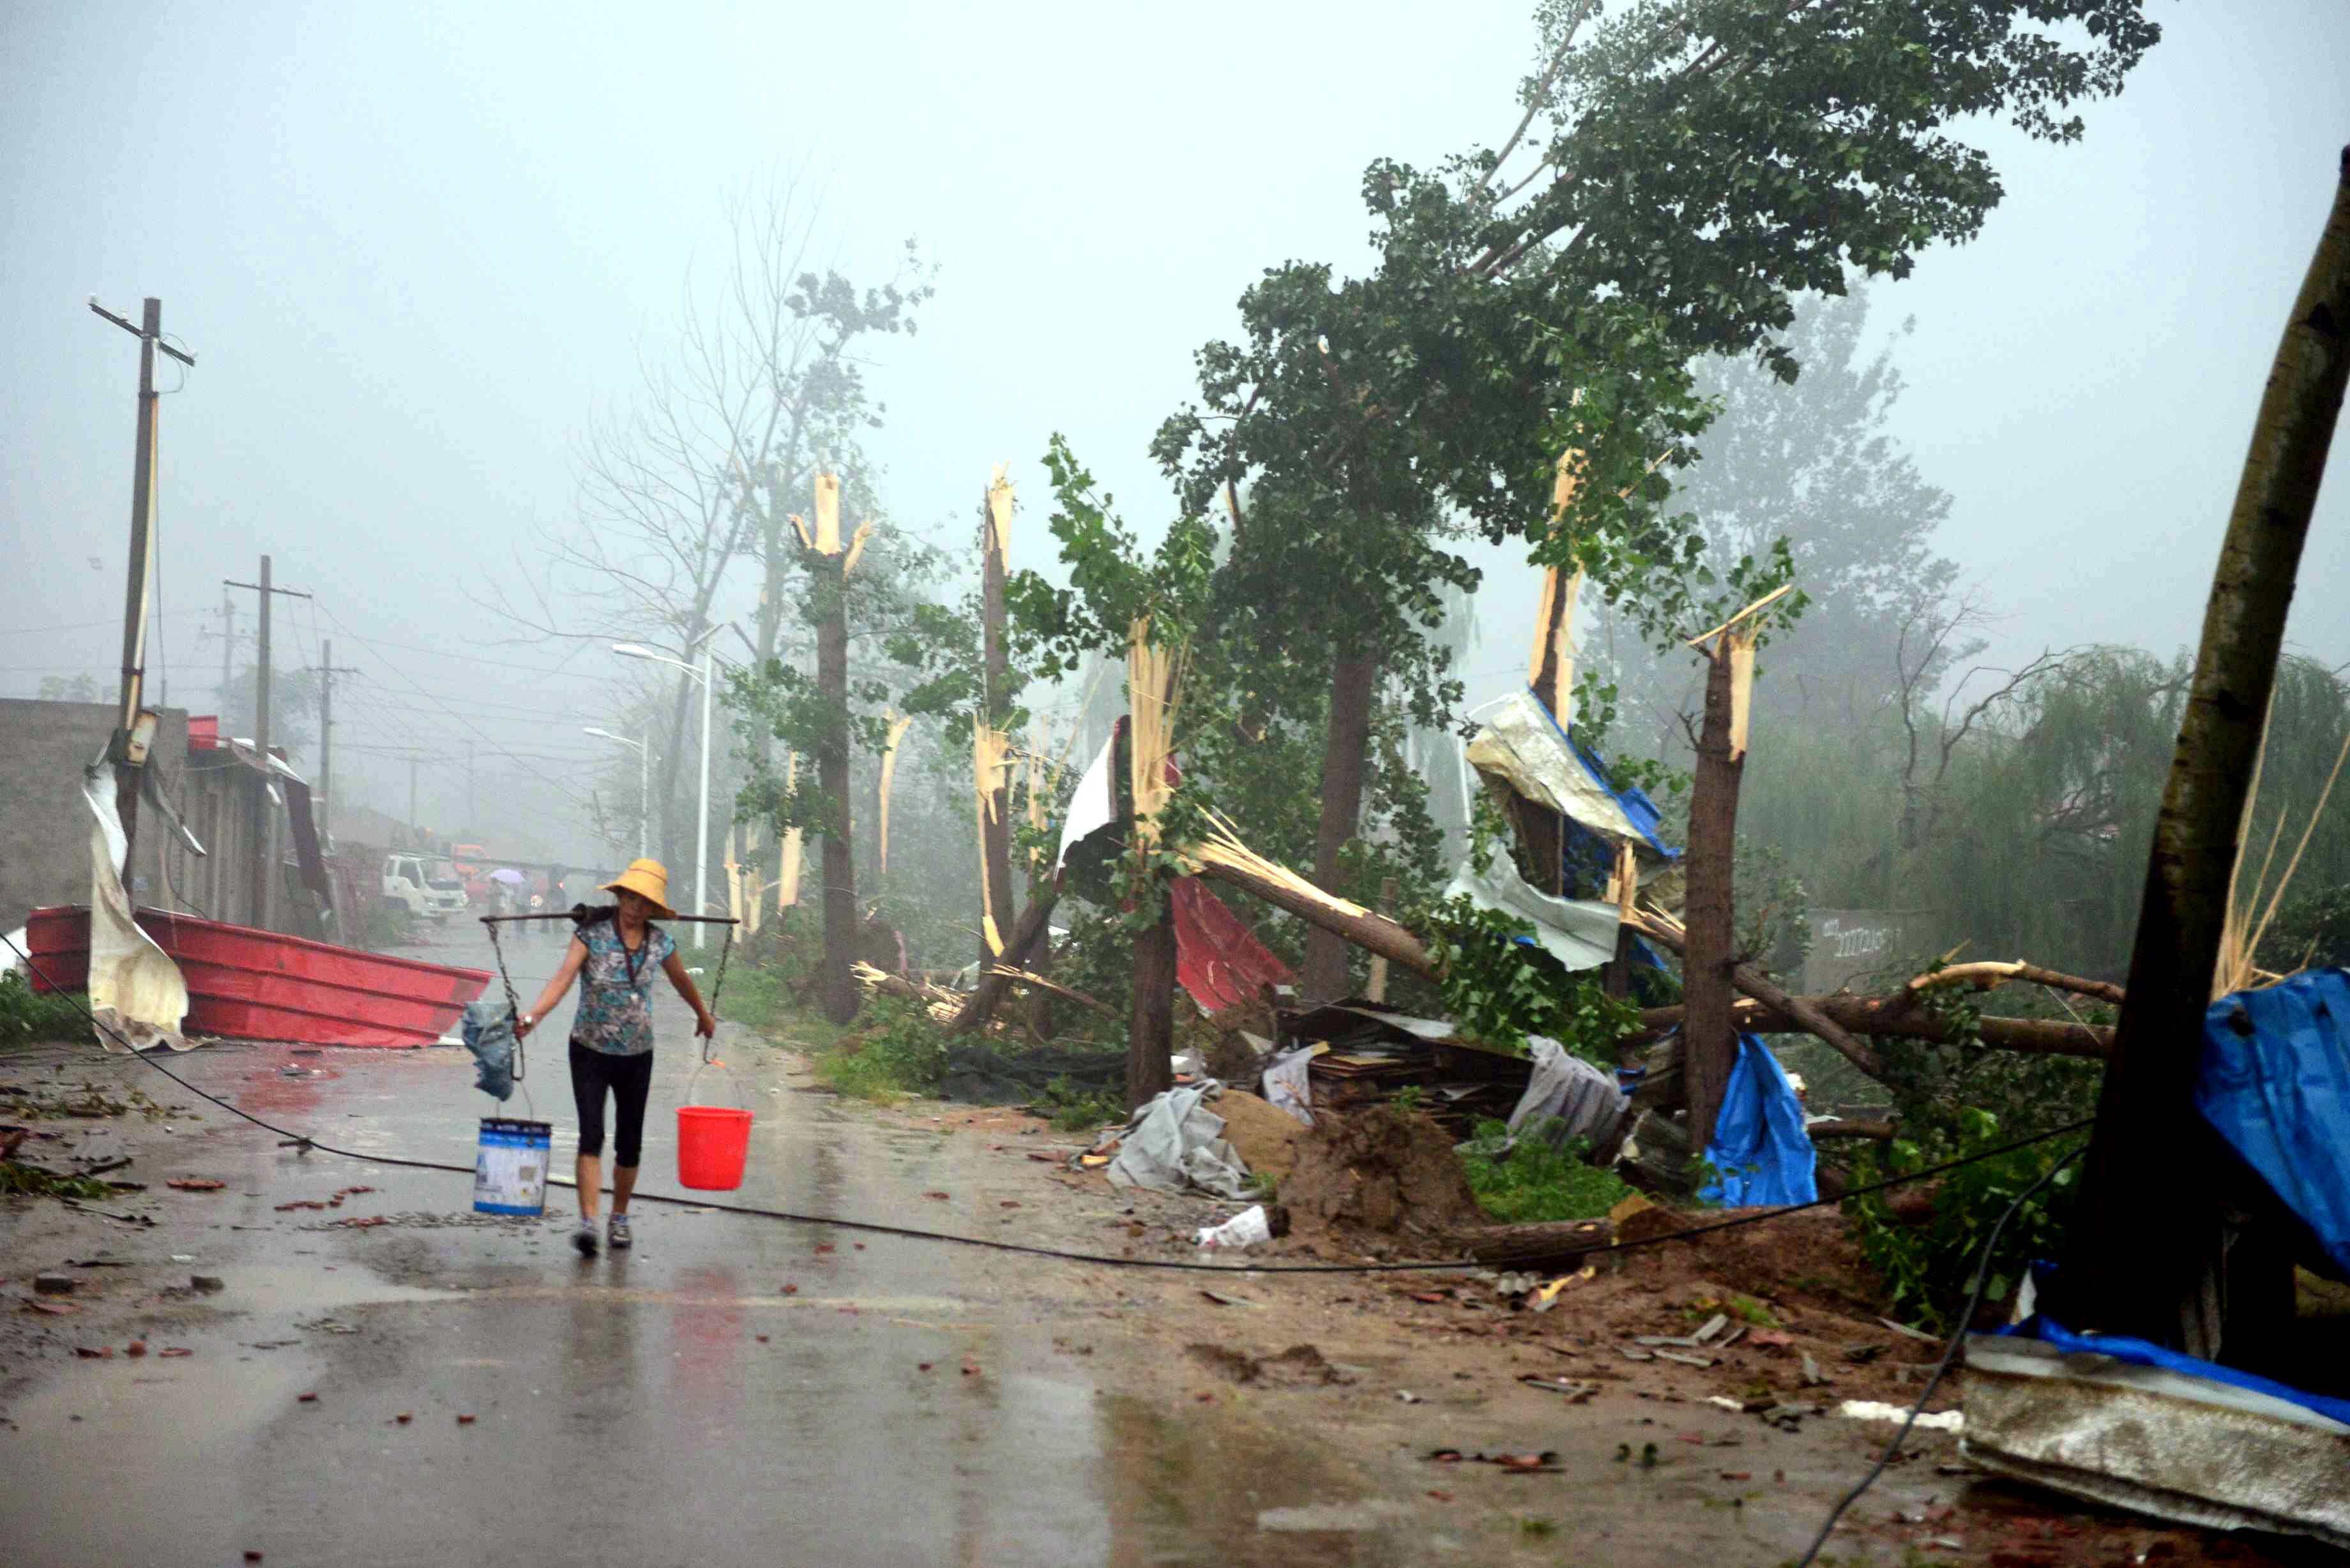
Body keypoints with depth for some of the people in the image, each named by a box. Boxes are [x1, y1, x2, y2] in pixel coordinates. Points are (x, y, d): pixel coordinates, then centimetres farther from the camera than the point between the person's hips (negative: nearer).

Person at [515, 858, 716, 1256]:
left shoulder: (660, 943, 1)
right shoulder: (592, 933, -9)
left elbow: (682, 980, 20)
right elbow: (563, 978, -21)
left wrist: (703, 1016, 35)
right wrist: (532, 1017, -37)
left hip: (636, 1055, 3)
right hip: (590, 1049, -3)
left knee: (630, 1143, 5)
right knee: (591, 1134, -16)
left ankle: (620, 1218, 24)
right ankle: (587, 1221, -19)